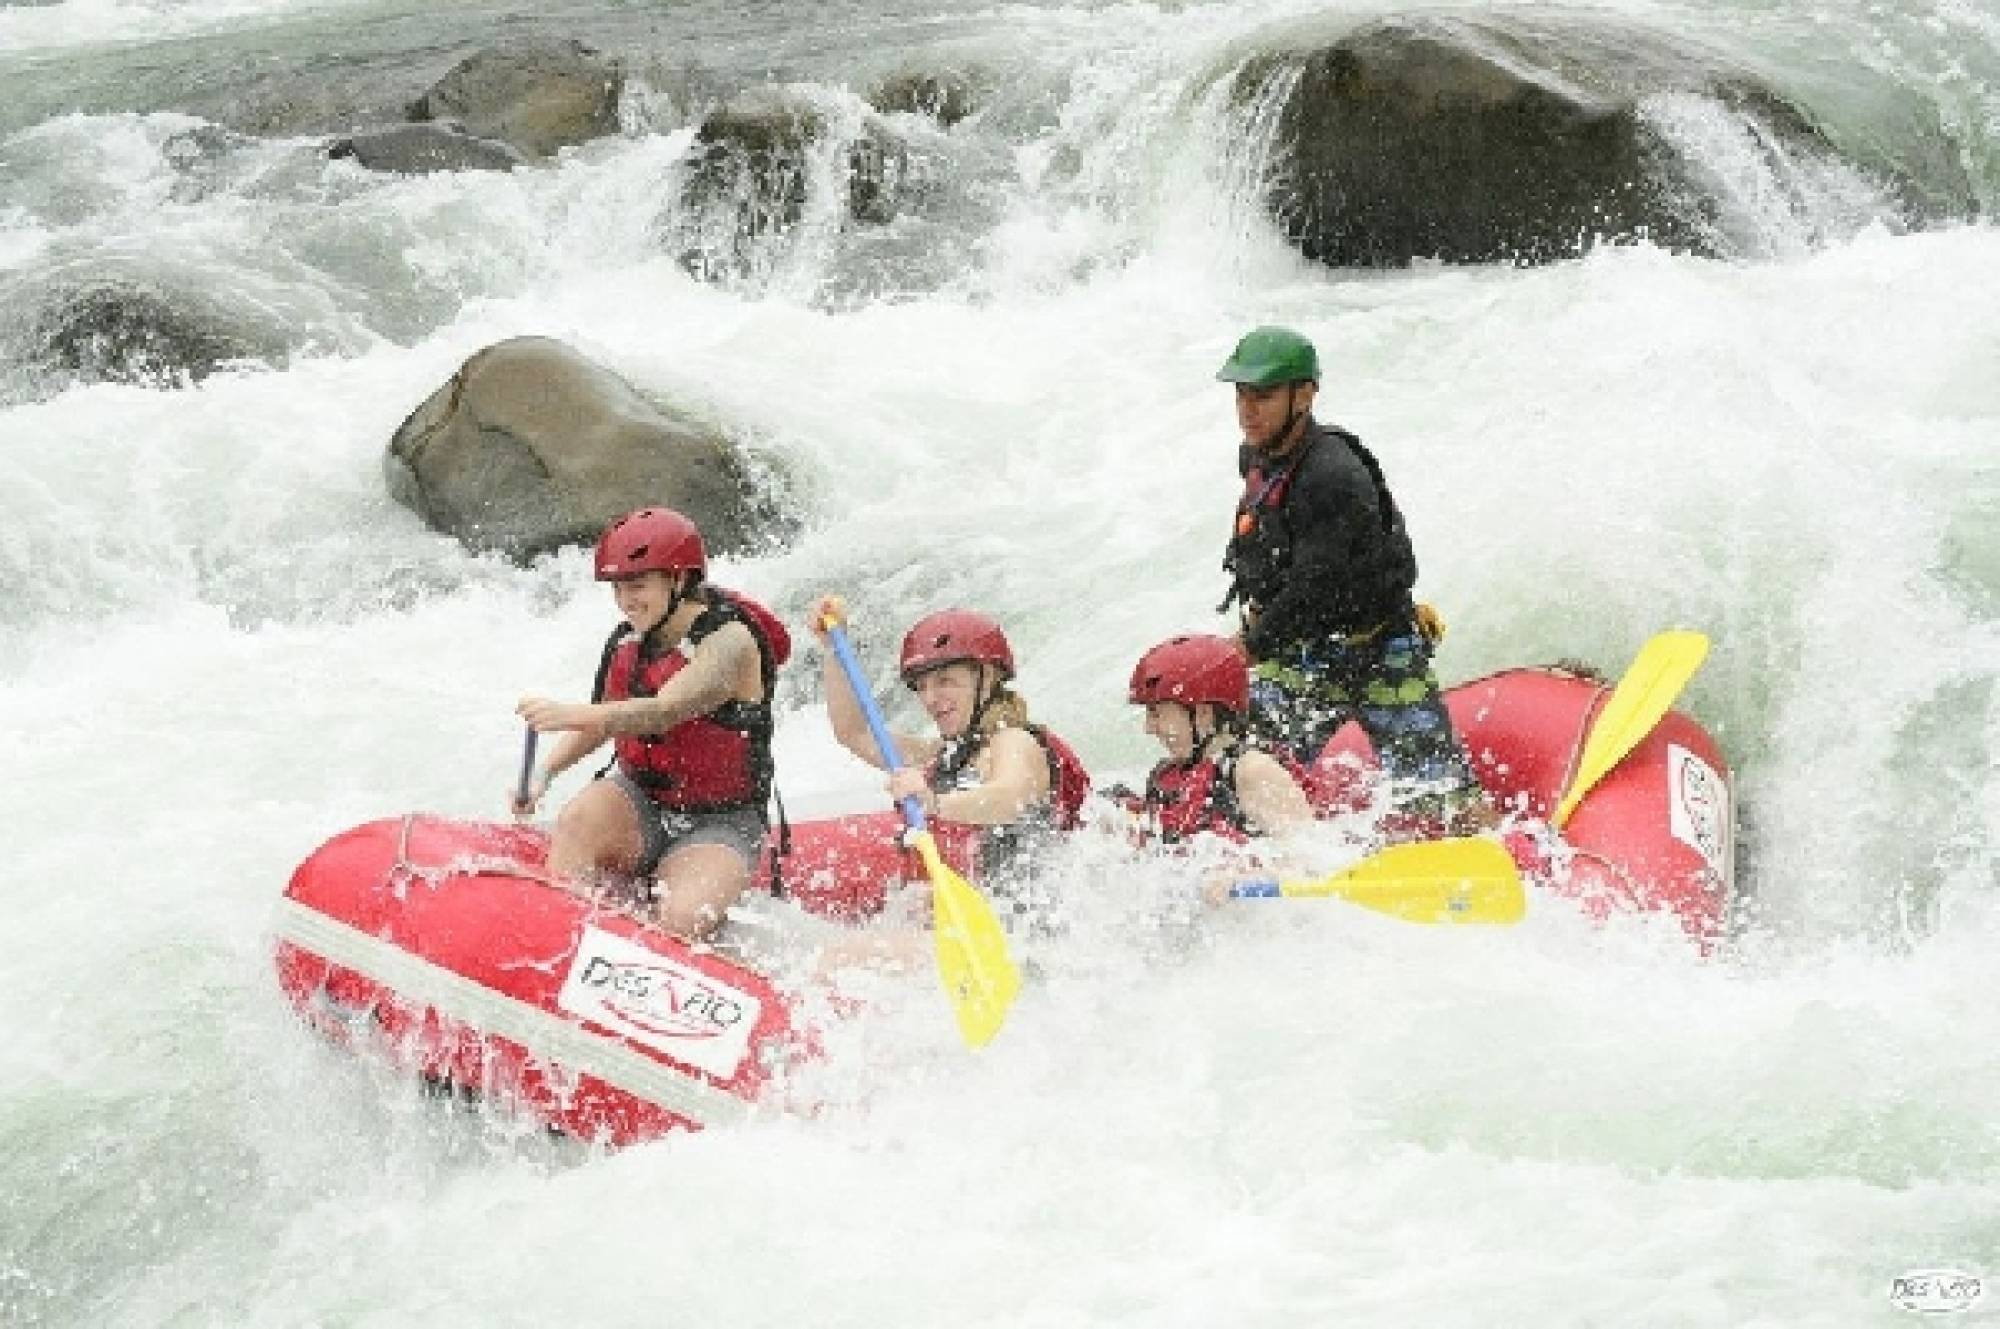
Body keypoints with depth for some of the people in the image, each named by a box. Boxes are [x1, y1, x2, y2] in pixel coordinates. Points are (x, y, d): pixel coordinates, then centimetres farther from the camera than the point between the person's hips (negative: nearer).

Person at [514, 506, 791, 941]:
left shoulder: (729, 640, -18)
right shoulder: (627, 641, 3)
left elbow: (663, 712, -34)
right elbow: (600, 724, 17)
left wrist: (568, 715, -48)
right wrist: (544, 774, -1)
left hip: (716, 824, -5)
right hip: (638, 804, 5)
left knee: (681, 923, -29)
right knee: (577, 821, -28)